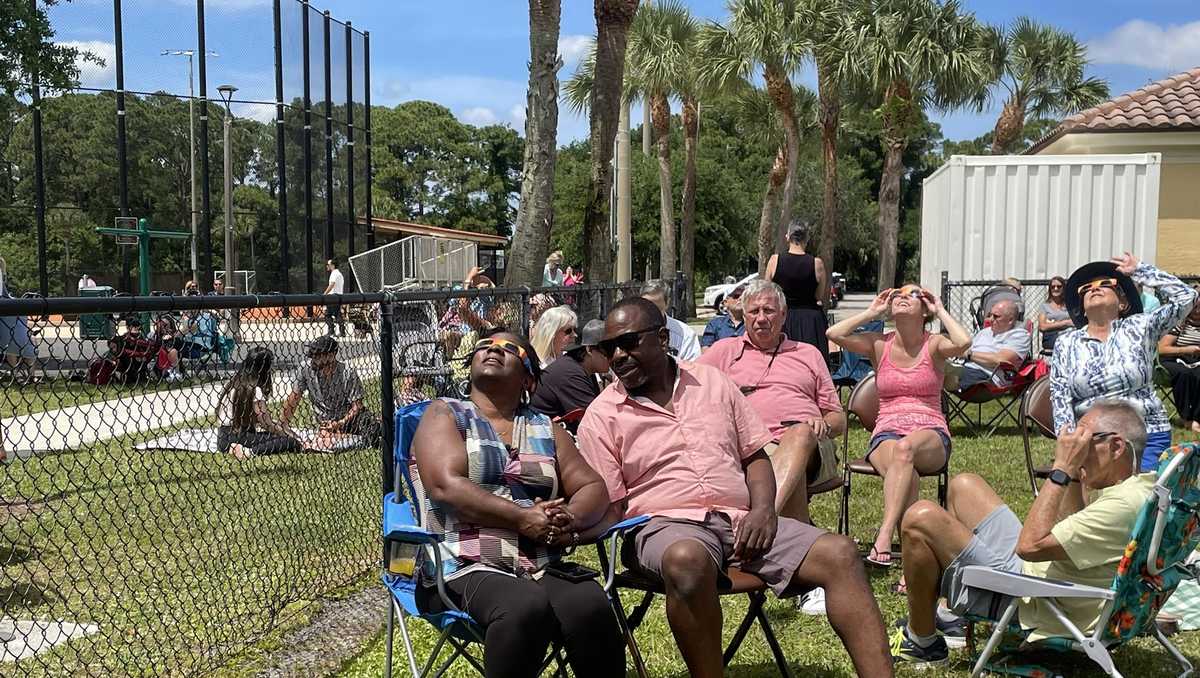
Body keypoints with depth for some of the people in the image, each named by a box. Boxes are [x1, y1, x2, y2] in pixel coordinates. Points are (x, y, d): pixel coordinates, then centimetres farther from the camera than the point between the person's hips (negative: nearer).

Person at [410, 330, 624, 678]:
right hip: (465, 569, -3)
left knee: (592, 607, -29)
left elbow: (593, 488, 14)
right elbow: (447, 485, -7)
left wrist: (569, 520, -10)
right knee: (526, 608, -35)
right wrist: (523, 518, -16)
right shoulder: (445, 414, 10)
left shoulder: (546, 428, 21)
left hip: (543, 568, 3)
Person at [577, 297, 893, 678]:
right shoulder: (601, 417, 5)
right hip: (665, 524, -4)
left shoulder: (712, 381, 15)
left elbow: (755, 456, 16)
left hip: (740, 519, 4)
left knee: (838, 554, -18)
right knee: (688, 559, -41)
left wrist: (762, 509, -2)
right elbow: (608, 510, 3)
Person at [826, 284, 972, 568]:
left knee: (906, 448, -38)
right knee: (906, 474, -34)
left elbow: (963, 343, -17)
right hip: (886, 434, 1)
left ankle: (884, 537, -44)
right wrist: (872, 312, 7)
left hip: (930, 435, -1)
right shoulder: (880, 344, 12)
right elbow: (834, 334, -4)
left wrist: (940, 311, -1)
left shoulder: (934, 345, 7)